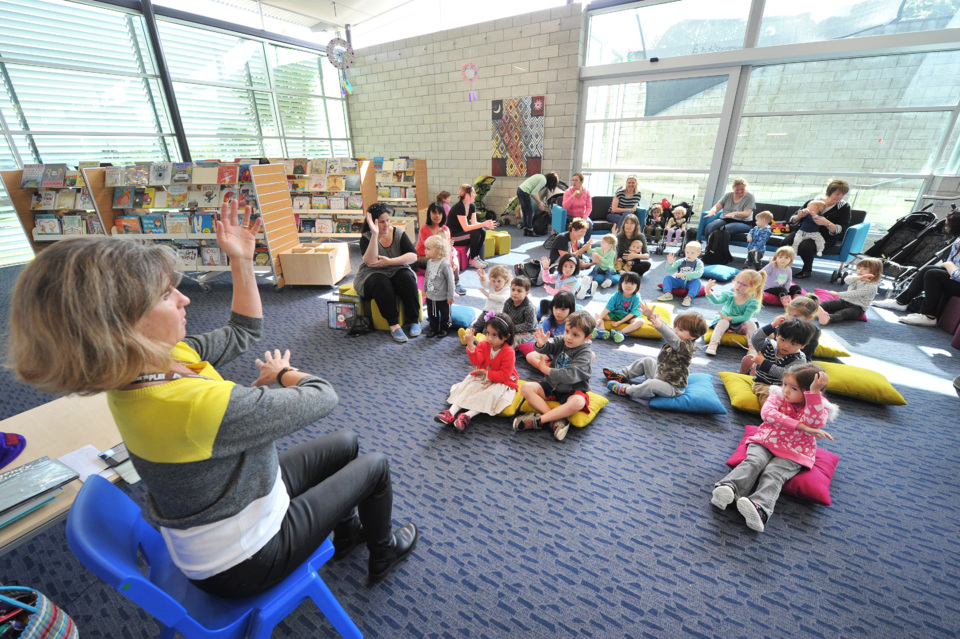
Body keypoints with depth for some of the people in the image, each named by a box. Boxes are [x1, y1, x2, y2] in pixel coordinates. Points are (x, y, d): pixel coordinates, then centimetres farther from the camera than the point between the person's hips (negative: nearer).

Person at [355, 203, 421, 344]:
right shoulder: (366, 237, -5)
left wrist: (389, 261, -19)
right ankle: (393, 324, -31)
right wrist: (375, 234, -28)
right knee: (382, 284, -35)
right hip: (372, 275, -2)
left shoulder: (398, 232, 2)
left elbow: (413, 256, -9)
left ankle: (415, 320, -19)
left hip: (397, 272, 2)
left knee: (407, 279, -31)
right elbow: (371, 261, -23)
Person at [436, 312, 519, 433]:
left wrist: (486, 373, -21)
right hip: (482, 377, 5)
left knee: (492, 393, -31)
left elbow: (504, 375, -21)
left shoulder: (509, 352, -20)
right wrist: (470, 344, -33)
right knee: (467, 387, -13)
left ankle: (467, 415, -37)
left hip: (500, 382, -5)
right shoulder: (484, 344, -4)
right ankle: (451, 411, -25)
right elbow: (476, 361, -19)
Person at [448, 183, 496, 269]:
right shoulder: (459, 207, -23)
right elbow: (466, 227, -28)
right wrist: (483, 224, -32)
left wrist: (487, 225, -19)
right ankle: (472, 260, -13)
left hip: (462, 233, 8)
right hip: (452, 237, -8)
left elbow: (474, 223, 0)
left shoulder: (472, 206, 4)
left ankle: (476, 257, -3)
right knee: (476, 233, -27)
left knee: (482, 231, -11)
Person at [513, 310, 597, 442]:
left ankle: (538, 420, -29)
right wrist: (541, 344, -38)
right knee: (526, 388, -15)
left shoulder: (585, 355, -15)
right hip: (551, 386, 5)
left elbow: (570, 375, -26)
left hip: (571, 391, -5)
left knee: (578, 402, -38)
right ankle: (556, 419, -25)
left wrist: (547, 370, -22)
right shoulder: (561, 341, 0)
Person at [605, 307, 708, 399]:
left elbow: (674, 341, -48)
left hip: (673, 387, -10)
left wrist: (660, 327, -65)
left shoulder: (687, 346, -28)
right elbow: (666, 327, 1)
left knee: (651, 385, -37)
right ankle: (624, 373, 26)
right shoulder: (680, 339, 1)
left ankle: (627, 390, -22)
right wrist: (651, 315, -14)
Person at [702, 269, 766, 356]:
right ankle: (713, 344, -40)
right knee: (723, 322, -33)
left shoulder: (753, 302, -14)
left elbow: (745, 317, -21)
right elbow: (717, 301, -29)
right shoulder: (728, 295, -11)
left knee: (750, 323, -27)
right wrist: (708, 291, -45)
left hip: (739, 324, 0)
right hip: (724, 320, 0)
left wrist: (729, 318, -32)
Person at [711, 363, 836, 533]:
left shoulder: (820, 407, 0)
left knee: (774, 474, -28)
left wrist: (815, 392, -31)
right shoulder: (778, 396, 4)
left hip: (794, 453, -1)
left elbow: (814, 422, -24)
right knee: (753, 461, -27)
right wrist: (800, 426, -23)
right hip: (765, 442, 2)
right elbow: (767, 412, -16)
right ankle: (727, 489, -48)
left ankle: (760, 507, -49)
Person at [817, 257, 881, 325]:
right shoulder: (856, 278, 8)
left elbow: (855, 293, -21)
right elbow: (847, 279, -16)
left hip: (857, 307, -6)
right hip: (845, 301, 7)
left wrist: (838, 294, -24)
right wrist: (859, 277, -35)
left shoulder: (872, 287, -12)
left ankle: (828, 318, -68)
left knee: (842, 313, -37)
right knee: (826, 303, -21)